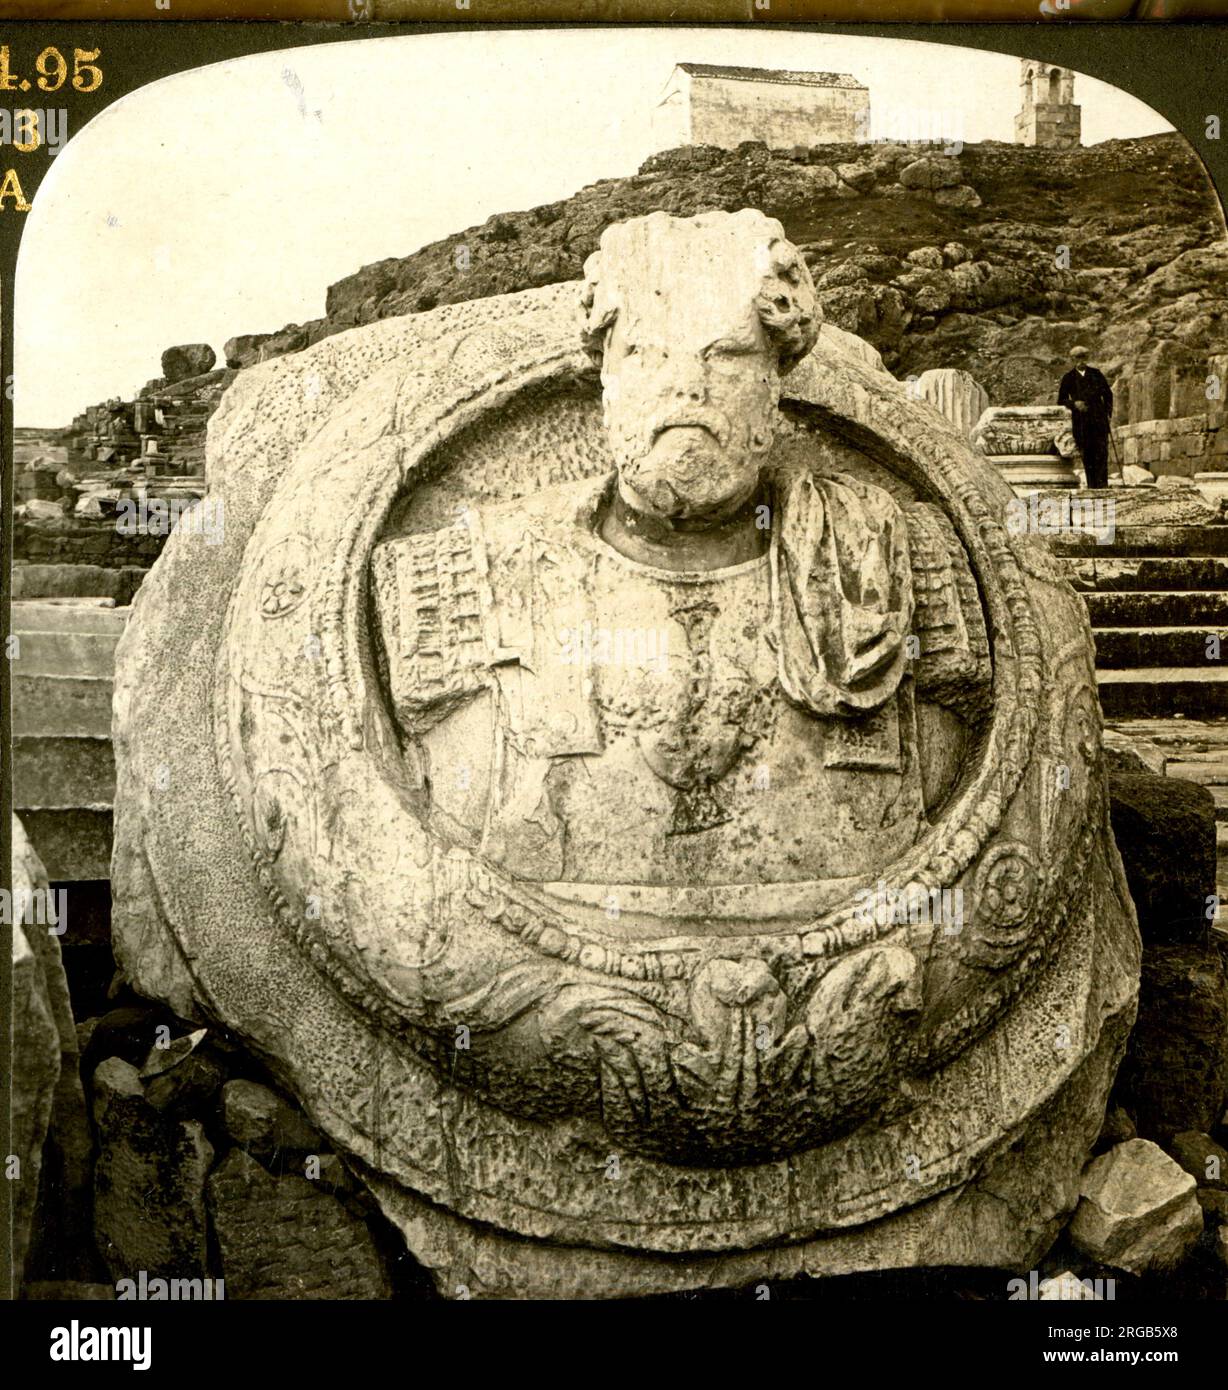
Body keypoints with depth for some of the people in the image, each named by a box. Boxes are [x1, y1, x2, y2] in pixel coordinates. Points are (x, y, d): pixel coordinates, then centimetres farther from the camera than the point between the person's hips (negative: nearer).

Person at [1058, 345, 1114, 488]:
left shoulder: (1096, 374, 13)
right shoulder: (1068, 378, 9)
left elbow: (1108, 393, 20)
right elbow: (1061, 400, 8)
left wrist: (1108, 412, 8)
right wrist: (1074, 404, -11)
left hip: (1099, 418, 1)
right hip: (1081, 421, -1)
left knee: (1101, 452, -9)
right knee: (1087, 454, -2)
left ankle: (1102, 483, -10)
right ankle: (1091, 485, 2)